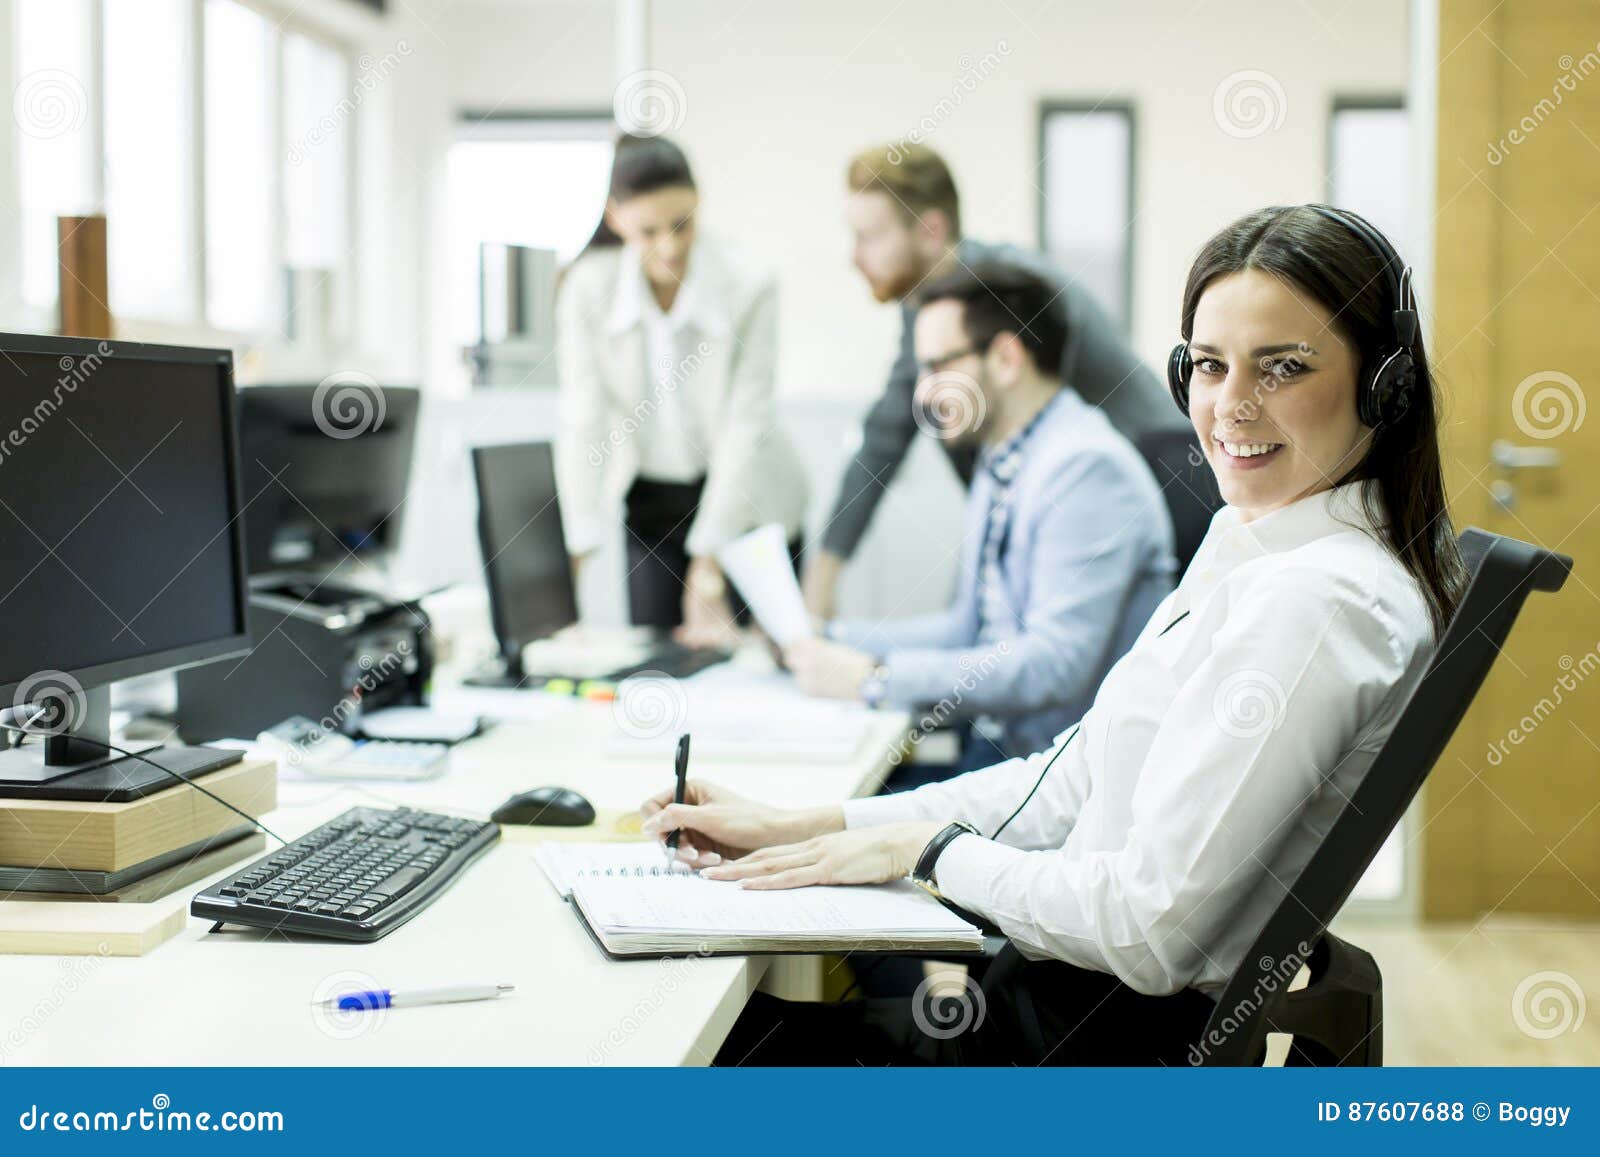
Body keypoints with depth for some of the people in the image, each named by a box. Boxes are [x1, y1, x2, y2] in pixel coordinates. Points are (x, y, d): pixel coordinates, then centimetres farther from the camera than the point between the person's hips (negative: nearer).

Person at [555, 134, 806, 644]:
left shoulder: (749, 291, -19)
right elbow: (582, 417, -18)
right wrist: (577, 550, -26)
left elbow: (746, 428, -21)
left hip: (745, 500, -1)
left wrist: (708, 563, -27)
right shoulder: (587, 289, -14)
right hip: (650, 501, 2)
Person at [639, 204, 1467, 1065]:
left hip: (1118, 1038, -9)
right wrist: (800, 828, 6)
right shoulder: (1250, 554, 9)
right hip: (1076, 994, 9)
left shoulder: (1316, 601, -22)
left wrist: (928, 849, -9)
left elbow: (1154, 927, -24)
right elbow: (1081, 780, 12)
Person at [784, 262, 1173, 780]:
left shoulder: (1088, 469, -17)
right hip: (988, 744, 9)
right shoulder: (1000, 466, 15)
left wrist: (874, 678, -21)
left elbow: (1054, 664, -24)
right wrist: (831, 639, 10)